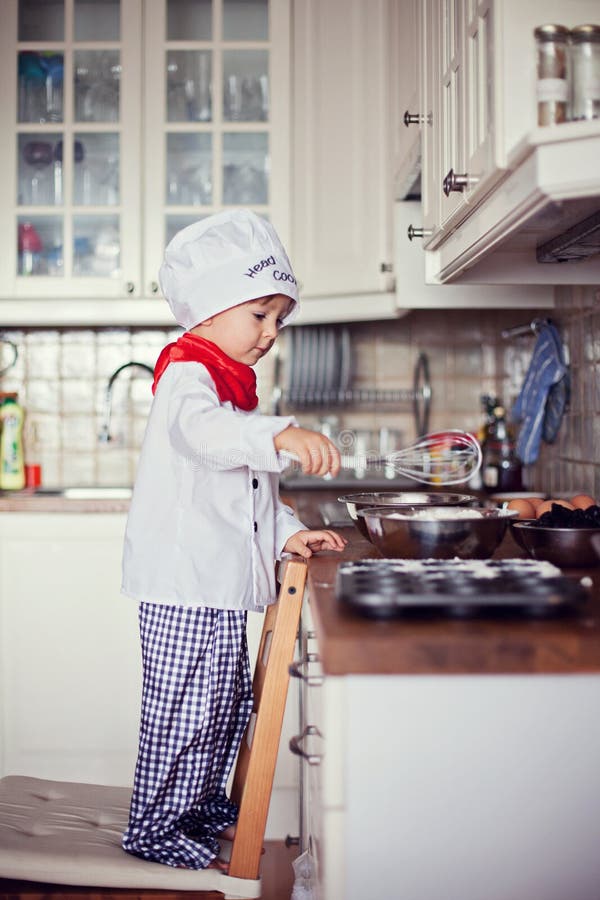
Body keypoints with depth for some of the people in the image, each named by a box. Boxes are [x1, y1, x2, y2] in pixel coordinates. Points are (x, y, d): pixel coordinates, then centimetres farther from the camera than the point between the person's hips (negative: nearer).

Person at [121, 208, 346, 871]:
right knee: (185, 710, -1)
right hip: (184, 585, -10)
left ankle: (202, 807, 36)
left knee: (227, 705, 19)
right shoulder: (187, 376, -14)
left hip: (220, 585, 10)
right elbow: (207, 432, -39)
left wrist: (285, 532, 12)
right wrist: (280, 435, -55)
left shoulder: (231, 384, 19)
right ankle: (153, 829, 14)